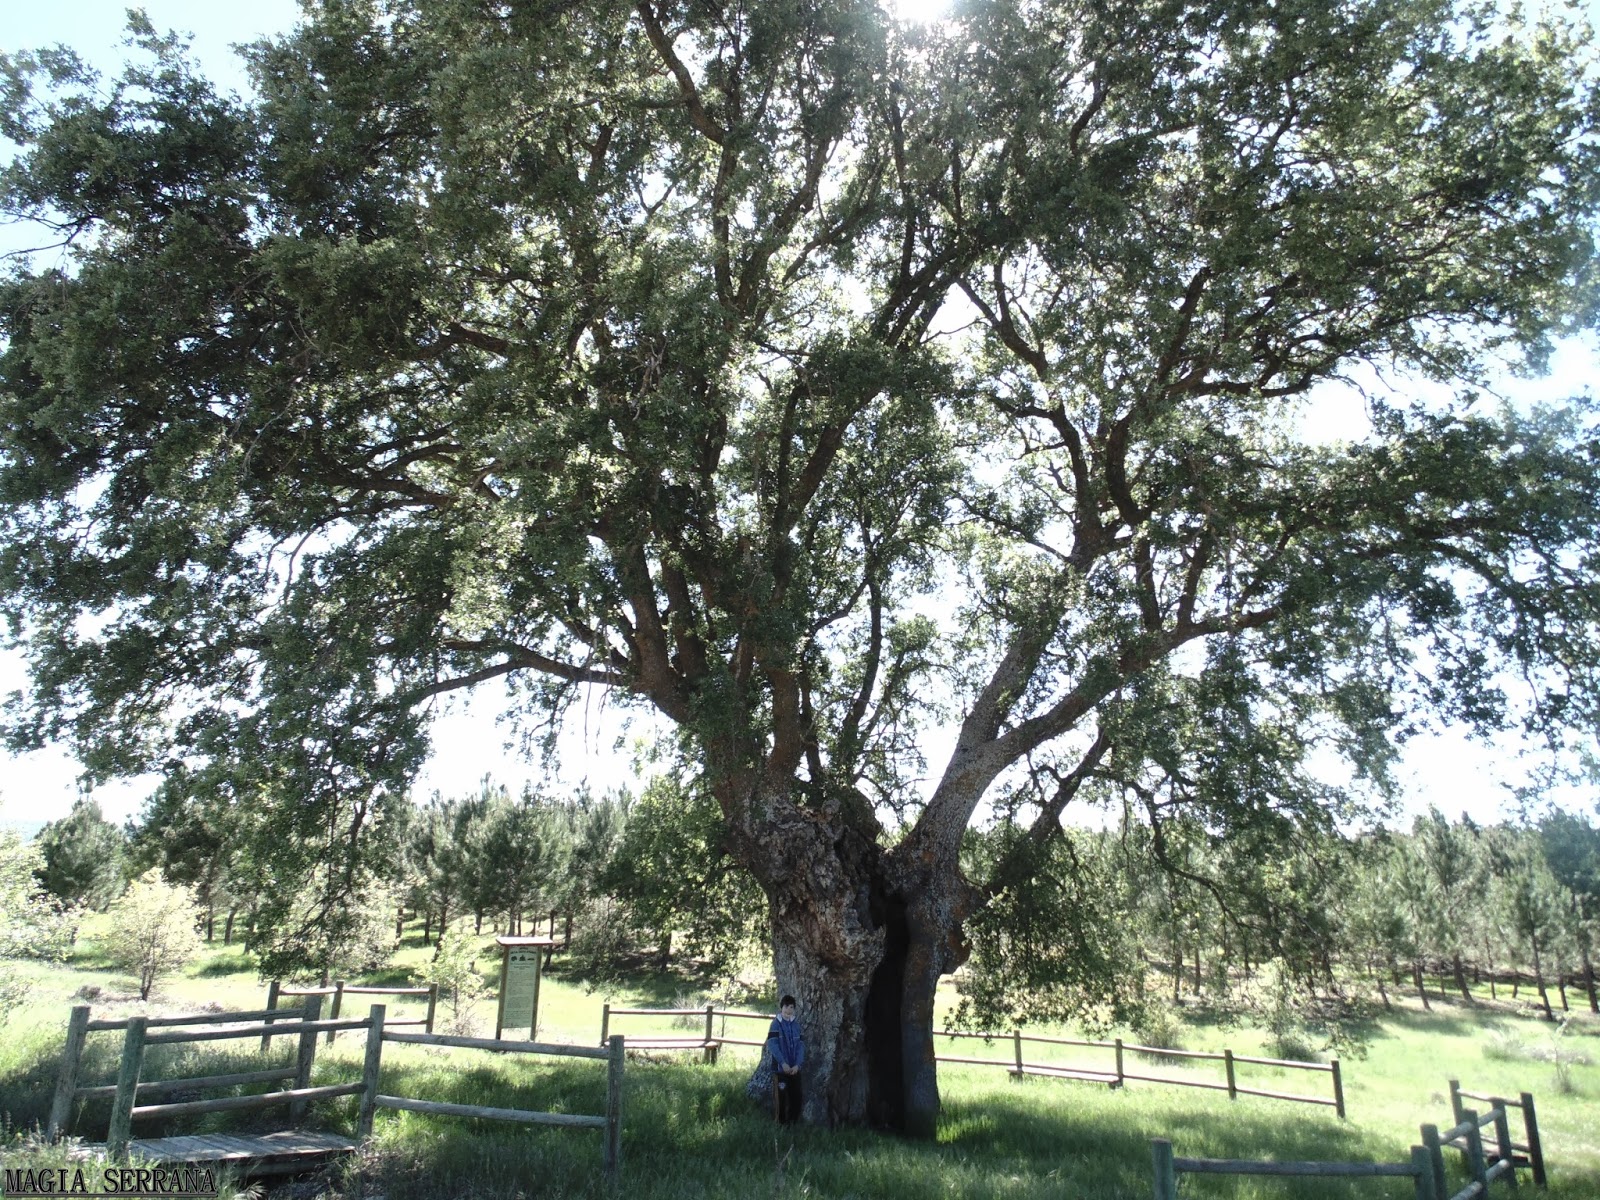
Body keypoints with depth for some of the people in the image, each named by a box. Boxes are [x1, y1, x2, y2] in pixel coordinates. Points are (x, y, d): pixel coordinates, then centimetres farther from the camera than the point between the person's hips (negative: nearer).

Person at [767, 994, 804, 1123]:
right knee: (780, 1097, 0)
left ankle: (794, 1122, 19)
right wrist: (783, 1063, -18)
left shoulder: (796, 1025, 7)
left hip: (795, 1068, 4)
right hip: (780, 1067, -4)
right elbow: (772, 1045, -12)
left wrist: (797, 1065, -9)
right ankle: (781, 1124, 13)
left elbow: (801, 1046, 4)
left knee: (796, 1097, 5)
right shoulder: (776, 1024, -5)